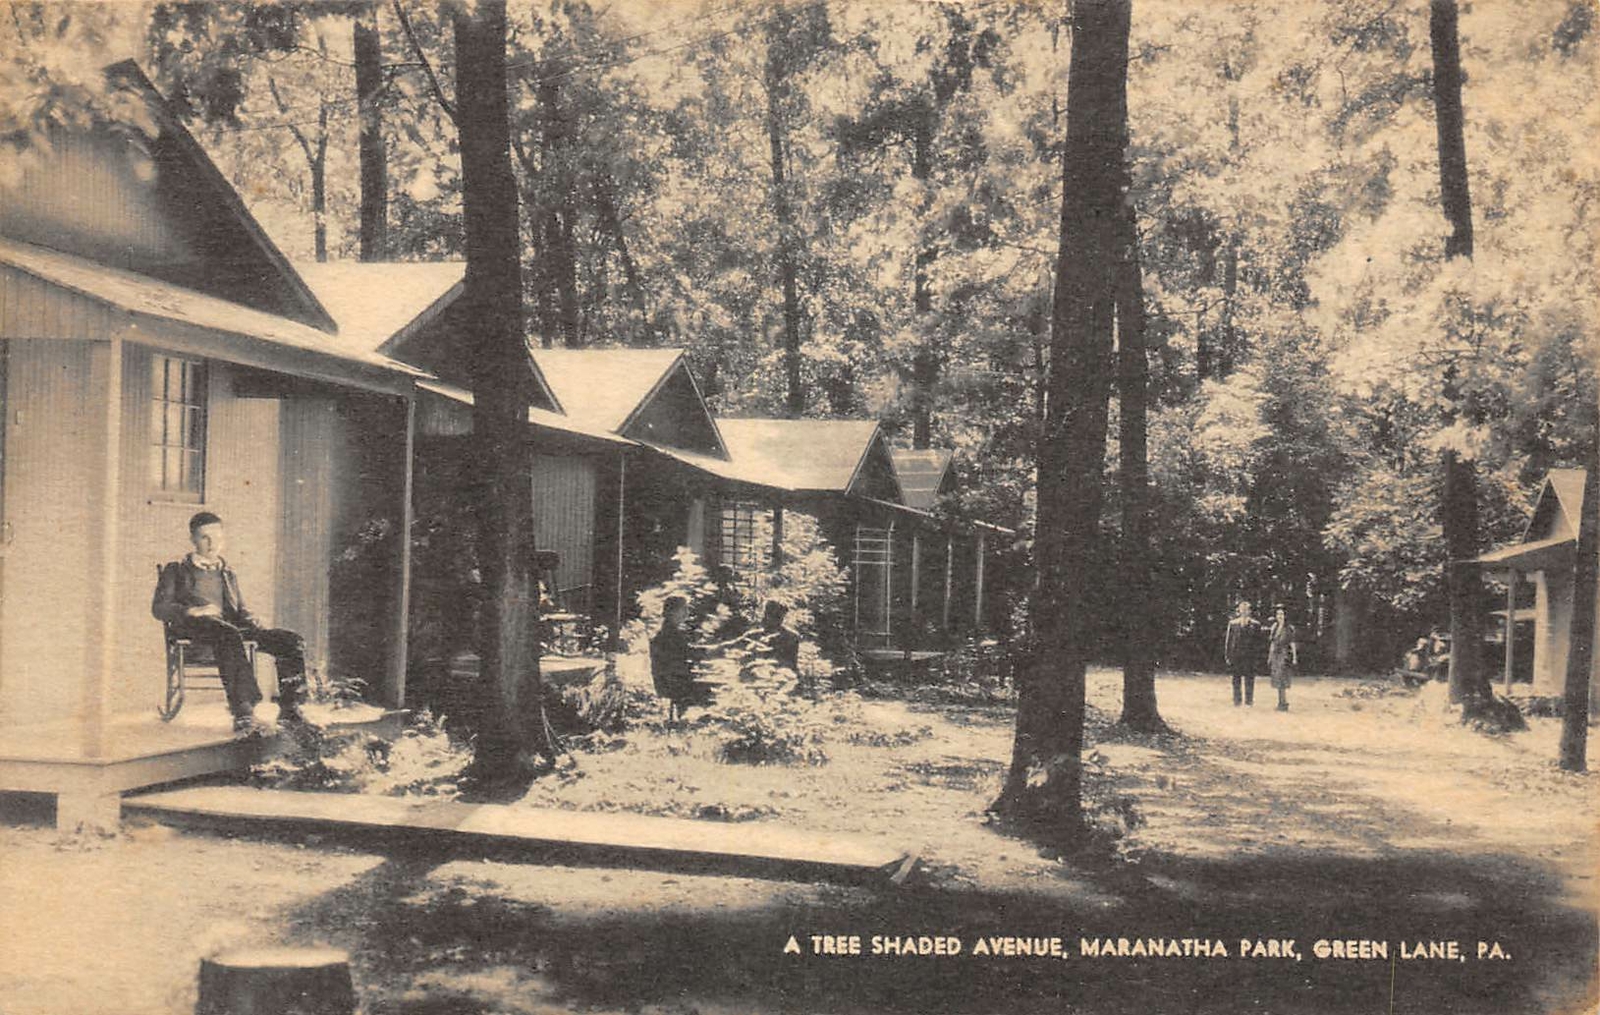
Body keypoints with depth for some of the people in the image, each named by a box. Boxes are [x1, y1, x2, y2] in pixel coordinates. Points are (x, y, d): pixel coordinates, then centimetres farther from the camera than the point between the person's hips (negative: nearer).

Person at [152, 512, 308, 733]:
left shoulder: (228, 574, 34)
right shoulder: (177, 570, 19)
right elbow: (159, 607, 7)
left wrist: (250, 618, 5)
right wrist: (192, 611, -12)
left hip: (232, 625, 5)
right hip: (194, 626, -5)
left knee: (293, 641, -17)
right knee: (230, 636, -44)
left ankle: (289, 709, -19)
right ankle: (243, 713, -55)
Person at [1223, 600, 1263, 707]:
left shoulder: (1255, 624, 1)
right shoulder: (1233, 623, 5)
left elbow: (1258, 642, 1)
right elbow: (1227, 639, 8)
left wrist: (1257, 658, -4)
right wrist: (1227, 655, 3)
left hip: (1250, 656, -1)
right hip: (1236, 655, 1)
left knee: (1249, 678, -1)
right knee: (1236, 679, 3)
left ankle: (1249, 700, 7)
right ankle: (1236, 701, 9)